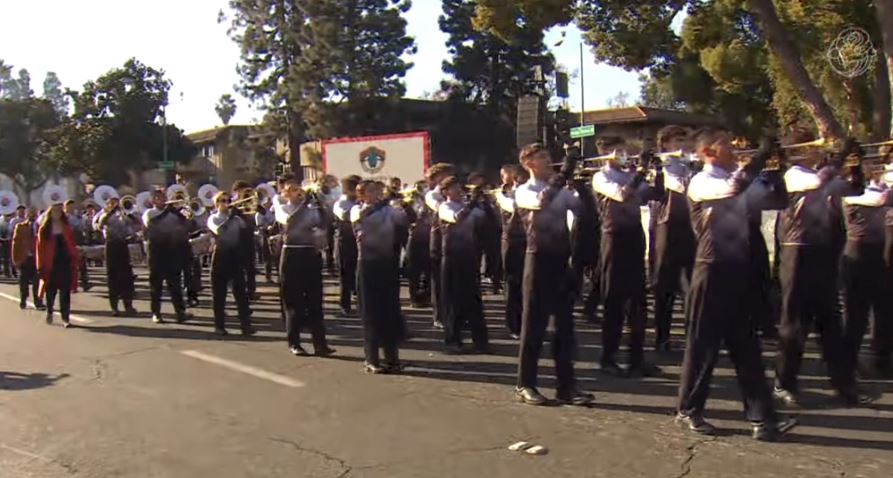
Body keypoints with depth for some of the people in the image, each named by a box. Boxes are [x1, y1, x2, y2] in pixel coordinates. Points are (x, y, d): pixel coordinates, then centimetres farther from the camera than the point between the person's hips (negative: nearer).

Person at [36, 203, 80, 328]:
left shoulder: (67, 228, 7)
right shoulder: (44, 229, 1)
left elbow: (72, 246, 5)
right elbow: (40, 247, -3)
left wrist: (75, 261, -2)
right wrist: (41, 266, -8)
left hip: (66, 262, 1)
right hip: (50, 263, -1)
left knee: (65, 291, -1)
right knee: (51, 290, 8)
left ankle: (65, 317, 1)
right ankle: (49, 312, 34)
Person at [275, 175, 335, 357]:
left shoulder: (312, 208, 10)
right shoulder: (281, 209, 3)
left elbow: (325, 223, -4)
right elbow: (289, 221, -18)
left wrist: (319, 203, -12)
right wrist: (304, 202, -18)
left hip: (311, 254, 2)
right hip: (292, 254, -2)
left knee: (315, 299, 1)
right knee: (293, 300, 4)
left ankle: (320, 343, 2)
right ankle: (294, 343, 14)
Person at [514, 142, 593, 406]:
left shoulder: (561, 190, 15)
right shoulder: (524, 191, -2)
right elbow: (541, 202, -25)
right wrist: (566, 169, -24)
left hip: (562, 259, 6)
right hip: (539, 258, -5)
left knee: (565, 323, 7)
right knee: (534, 322, -1)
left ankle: (566, 385, 14)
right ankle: (525, 384, 8)